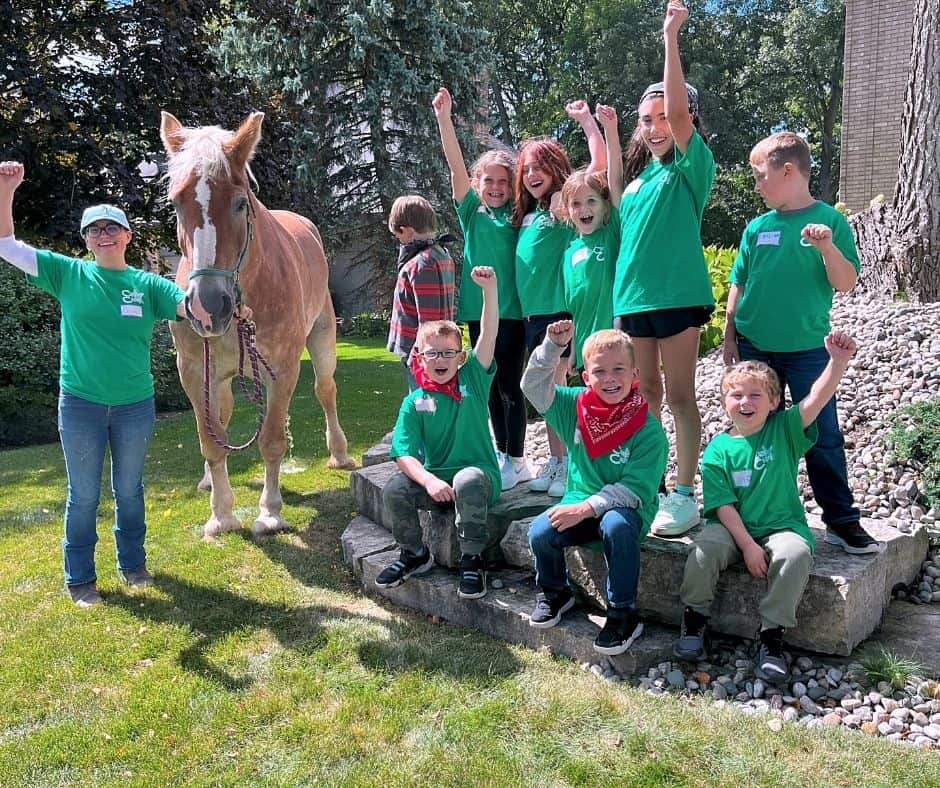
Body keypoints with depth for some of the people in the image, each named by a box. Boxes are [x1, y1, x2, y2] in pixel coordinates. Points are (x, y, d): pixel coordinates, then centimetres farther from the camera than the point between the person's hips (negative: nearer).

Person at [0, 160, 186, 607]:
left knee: (129, 490, 16)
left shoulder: (147, 284, -1)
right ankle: (79, 579, 25)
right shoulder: (69, 274, -2)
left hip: (136, 405, 1)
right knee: (83, 495, 10)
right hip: (81, 405, -1)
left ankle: (133, 563, 34)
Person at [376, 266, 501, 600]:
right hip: (434, 476, 3)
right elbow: (404, 454, -8)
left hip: (477, 474, -3)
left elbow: (489, 335, -15)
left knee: (467, 481, -36)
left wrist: (490, 289, -27)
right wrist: (429, 481, -27)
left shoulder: (472, 380, -1)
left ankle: (473, 560, -14)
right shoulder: (414, 402, 1)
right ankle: (415, 554, 7)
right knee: (394, 490, -22)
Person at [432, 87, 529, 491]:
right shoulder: (472, 212, 7)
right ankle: (503, 453, 23)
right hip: (478, 309, 3)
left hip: (512, 309, -3)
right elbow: (455, 164, -1)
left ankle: (517, 461, 8)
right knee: (491, 386, 11)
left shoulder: (517, 214, 3)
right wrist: (443, 117, -9)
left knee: (509, 385, -2)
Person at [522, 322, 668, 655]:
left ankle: (623, 614, -16)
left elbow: (634, 489, -19)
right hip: (579, 503, 4)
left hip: (626, 508, -4)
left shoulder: (649, 430, -15)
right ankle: (554, 592, 11)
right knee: (540, 531, -20)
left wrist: (586, 508, -25)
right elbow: (534, 386, -3)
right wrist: (553, 346, -17)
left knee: (617, 527, -36)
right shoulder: (576, 406, -2)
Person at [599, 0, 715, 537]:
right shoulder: (641, 171, 16)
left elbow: (679, 111, -18)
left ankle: (685, 495, 4)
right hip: (632, 294, 7)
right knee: (646, 394, 12)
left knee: (680, 396, -3)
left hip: (676, 295, -7)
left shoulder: (693, 164, -4)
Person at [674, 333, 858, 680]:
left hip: (781, 526, 0)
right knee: (704, 549, -28)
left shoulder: (784, 430, 2)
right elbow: (723, 505, -6)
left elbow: (816, 400, -16)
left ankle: (772, 633, -15)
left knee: (796, 554, -31)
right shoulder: (717, 450, -1)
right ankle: (695, 620, -4)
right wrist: (748, 546, -16)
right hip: (733, 528, 0)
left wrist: (838, 361, -32)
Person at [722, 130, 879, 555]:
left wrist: (827, 247, -23)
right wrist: (729, 337, 6)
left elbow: (846, 283, -7)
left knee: (823, 434, 1)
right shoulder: (757, 227, 5)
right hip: (754, 348, 3)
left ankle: (842, 521, 12)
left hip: (807, 349, -3)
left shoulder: (829, 221, -3)